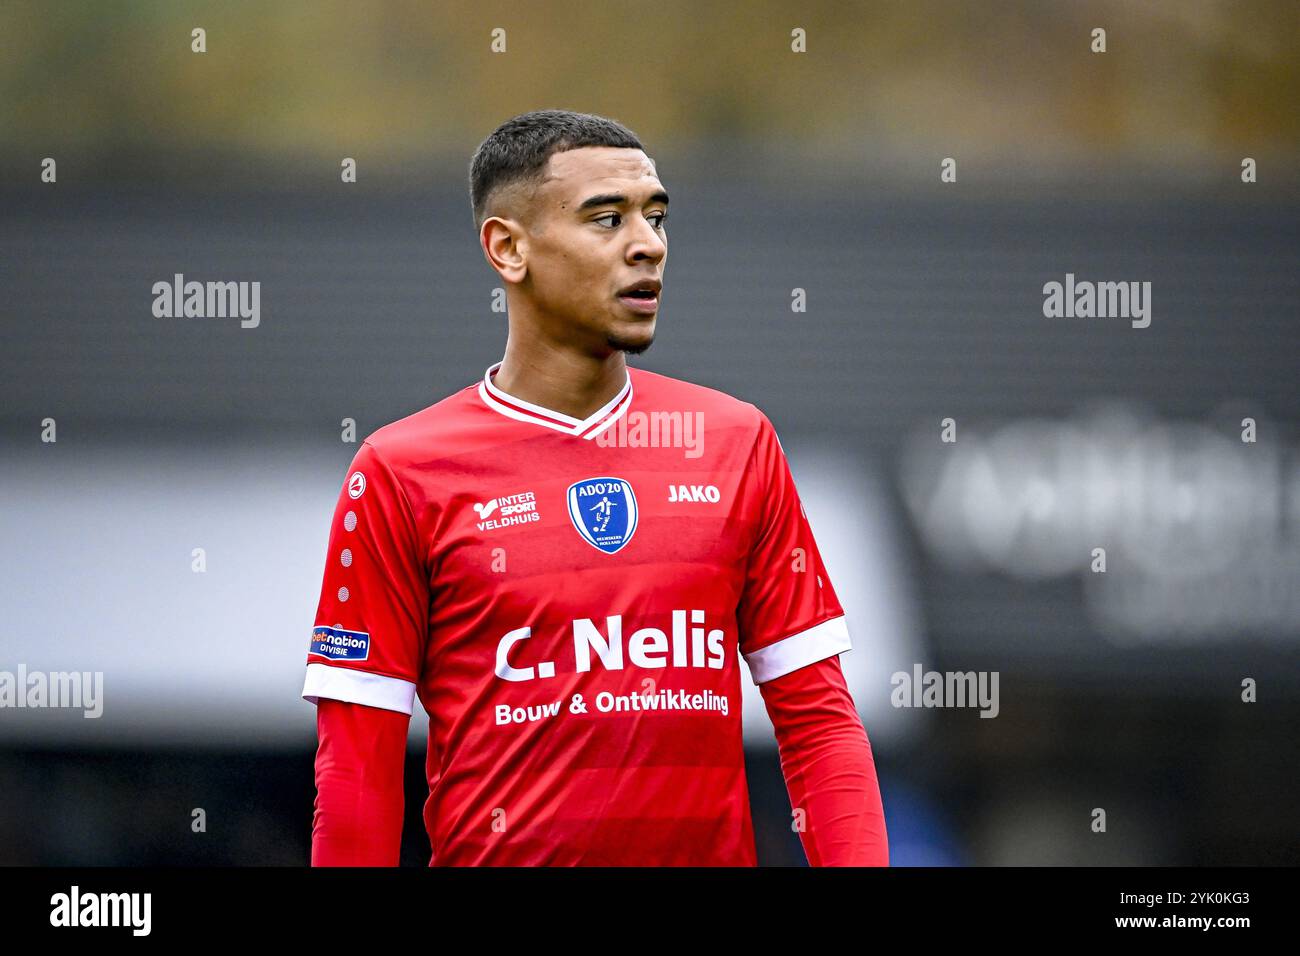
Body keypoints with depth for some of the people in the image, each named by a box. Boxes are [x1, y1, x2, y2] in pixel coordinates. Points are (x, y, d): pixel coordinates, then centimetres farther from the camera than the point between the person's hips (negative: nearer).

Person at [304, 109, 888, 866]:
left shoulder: (738, 443, 6)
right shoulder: (401, 474, -3)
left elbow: (817, 712, 3)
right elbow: (357, 764, -5)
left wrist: (859, 861, -9)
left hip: (710, 849, 3)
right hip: (497, 856, -2)